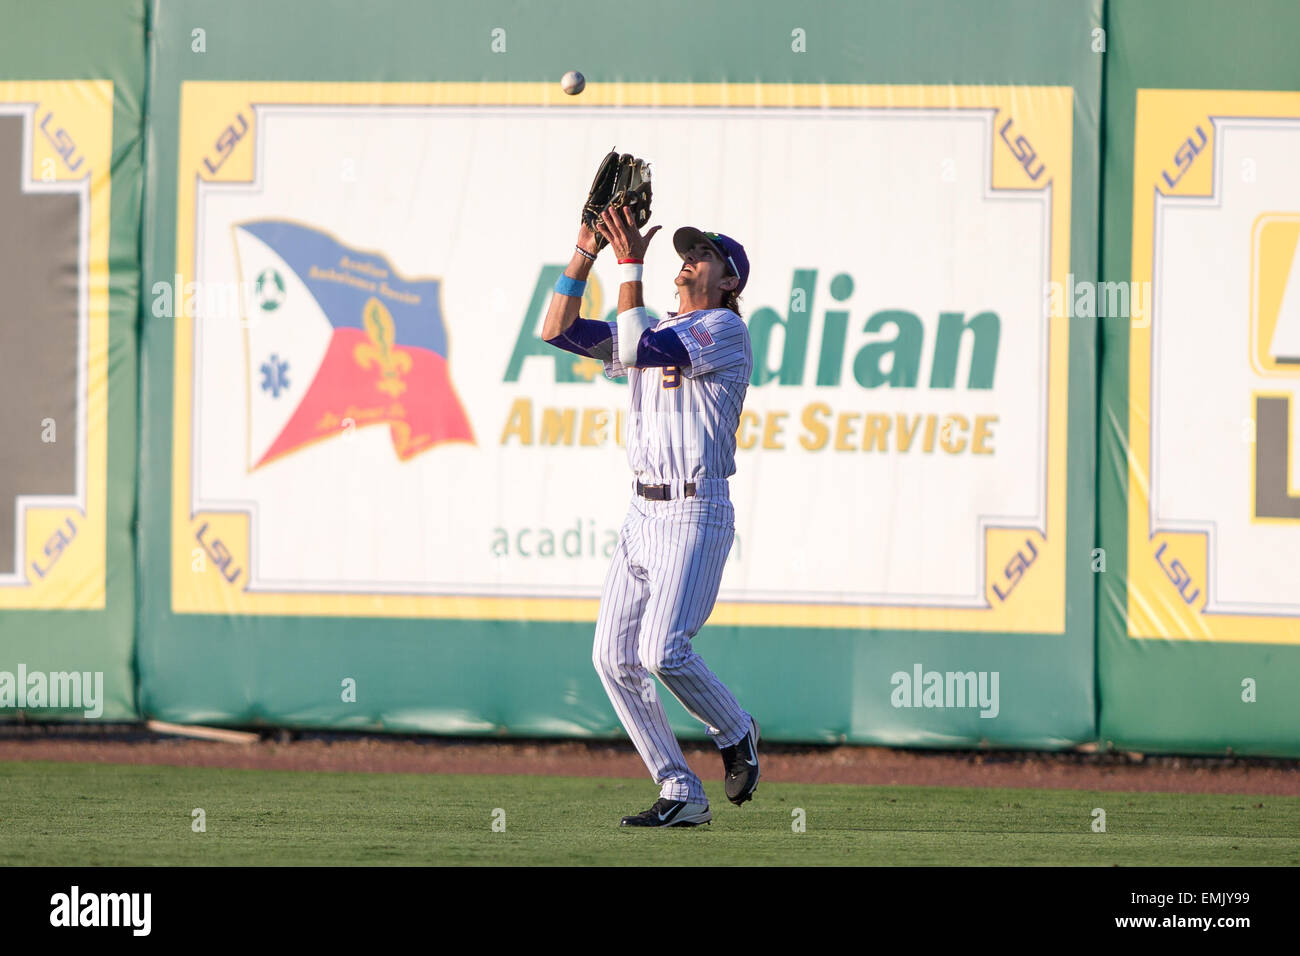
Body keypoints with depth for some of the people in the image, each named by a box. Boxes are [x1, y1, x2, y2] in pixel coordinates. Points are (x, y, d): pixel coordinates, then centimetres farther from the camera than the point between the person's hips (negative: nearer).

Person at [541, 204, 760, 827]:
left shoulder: (724, 329, -5)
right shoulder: (654, 333, 19)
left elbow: (636, 349, -19)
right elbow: (558, 330, 13)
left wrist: (630, 265, -15)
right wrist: (585, 254, 6)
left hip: (696, 514, -8)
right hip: (642, 514, 8)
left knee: (663, 651, -20)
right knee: (614, 657, -2)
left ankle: (735, 733, 8)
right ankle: (682, 795, 3)